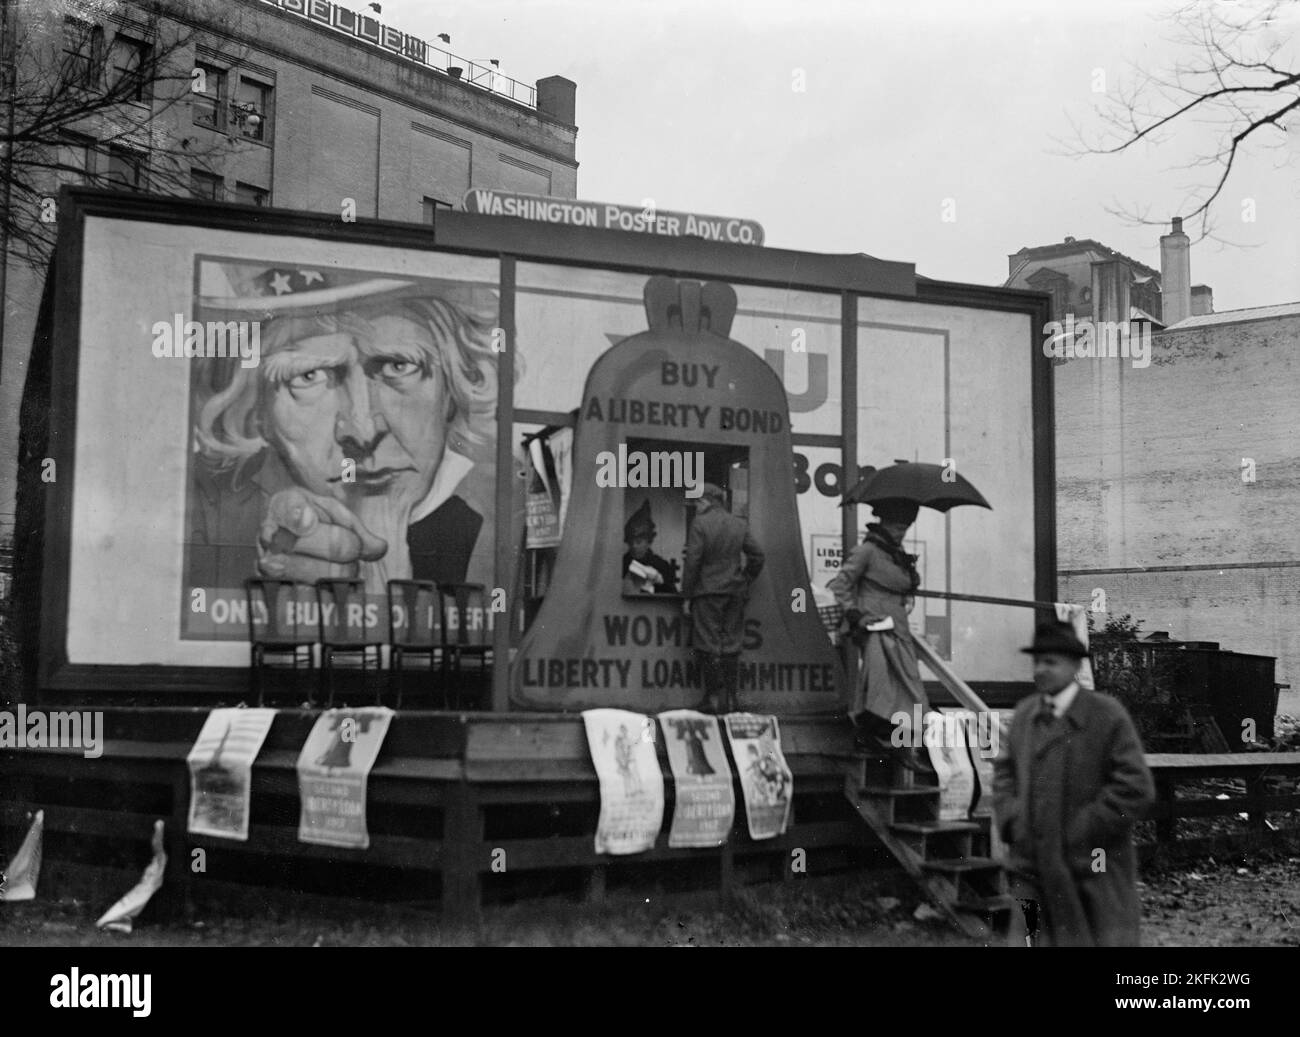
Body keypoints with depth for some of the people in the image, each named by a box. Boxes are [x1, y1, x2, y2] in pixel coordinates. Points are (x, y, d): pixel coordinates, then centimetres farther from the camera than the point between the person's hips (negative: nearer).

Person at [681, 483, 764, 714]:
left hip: (707, 592, -5)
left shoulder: (700, 524, -8)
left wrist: (687, 596, -5)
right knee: (731, 645, 8)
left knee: (708, 644, -1)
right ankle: (730, 698, 9)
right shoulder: (739, 524, 7)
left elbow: (693, 562, -10)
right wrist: (745, 583, 17)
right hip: (735, 592, 5)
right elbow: (757, 555, 7)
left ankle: (714, 697, -4)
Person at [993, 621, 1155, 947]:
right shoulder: (1025, 712, 10)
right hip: (1034, 869, 5)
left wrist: (1078, 832, -13)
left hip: (1095, 873, -4)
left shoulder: (1107, 715, -8)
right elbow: (1004, 770, 19)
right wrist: (1012, 822, 2)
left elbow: (1136, 788, -12)